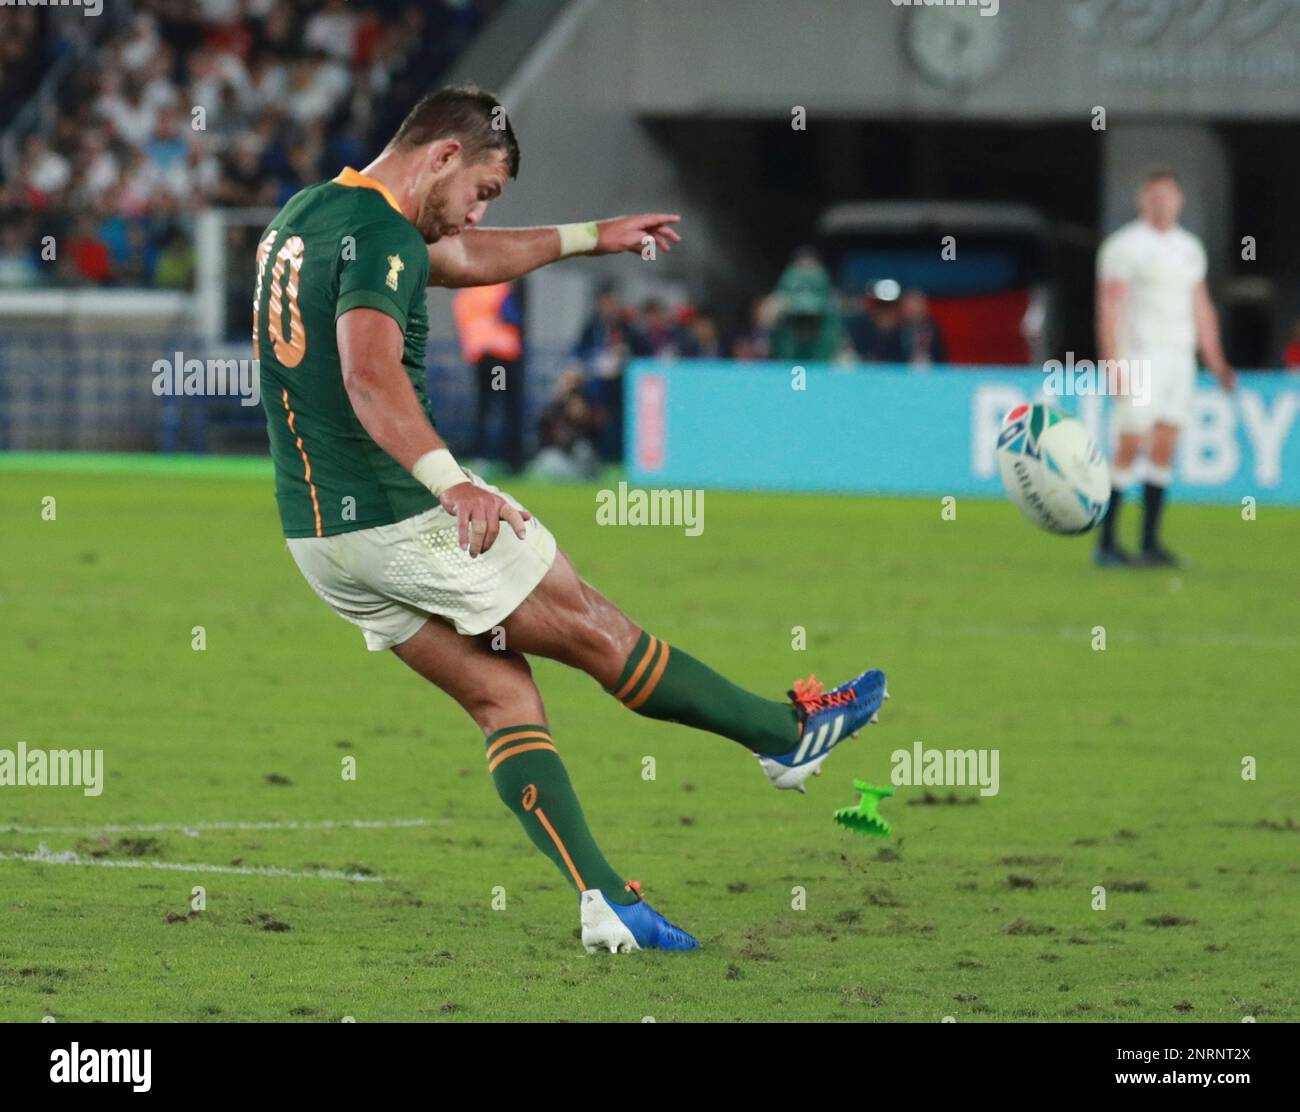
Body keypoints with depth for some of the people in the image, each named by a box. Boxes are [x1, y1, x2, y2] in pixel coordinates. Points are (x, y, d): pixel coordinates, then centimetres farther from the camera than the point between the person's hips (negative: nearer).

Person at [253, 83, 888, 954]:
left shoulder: (302, 217, 15)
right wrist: (448, 481, -45)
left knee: (504, 694, 9)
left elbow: (459, 259, 30)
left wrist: (589, 237, 37)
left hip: (318, 535, 9)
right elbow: (370, 375, -33)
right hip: (402, 516, -9)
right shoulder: (378, 231, -17)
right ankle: (793, 733, 21)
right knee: (599, 633, 7)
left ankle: (603, 899, 0)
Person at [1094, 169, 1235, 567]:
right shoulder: (1124, 246, -5)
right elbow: (1109, 307, -10)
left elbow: (1201, 307, 22)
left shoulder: (1189, 248, 16)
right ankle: (1106, 544, -4)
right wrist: (1114, 366, -18)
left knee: (1164, 449, 4)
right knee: (1130, 449, -9)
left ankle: (1150, 543, 6)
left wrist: (1216, 362, 17)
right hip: (1138, 358, -6)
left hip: (1179, 357, 6)